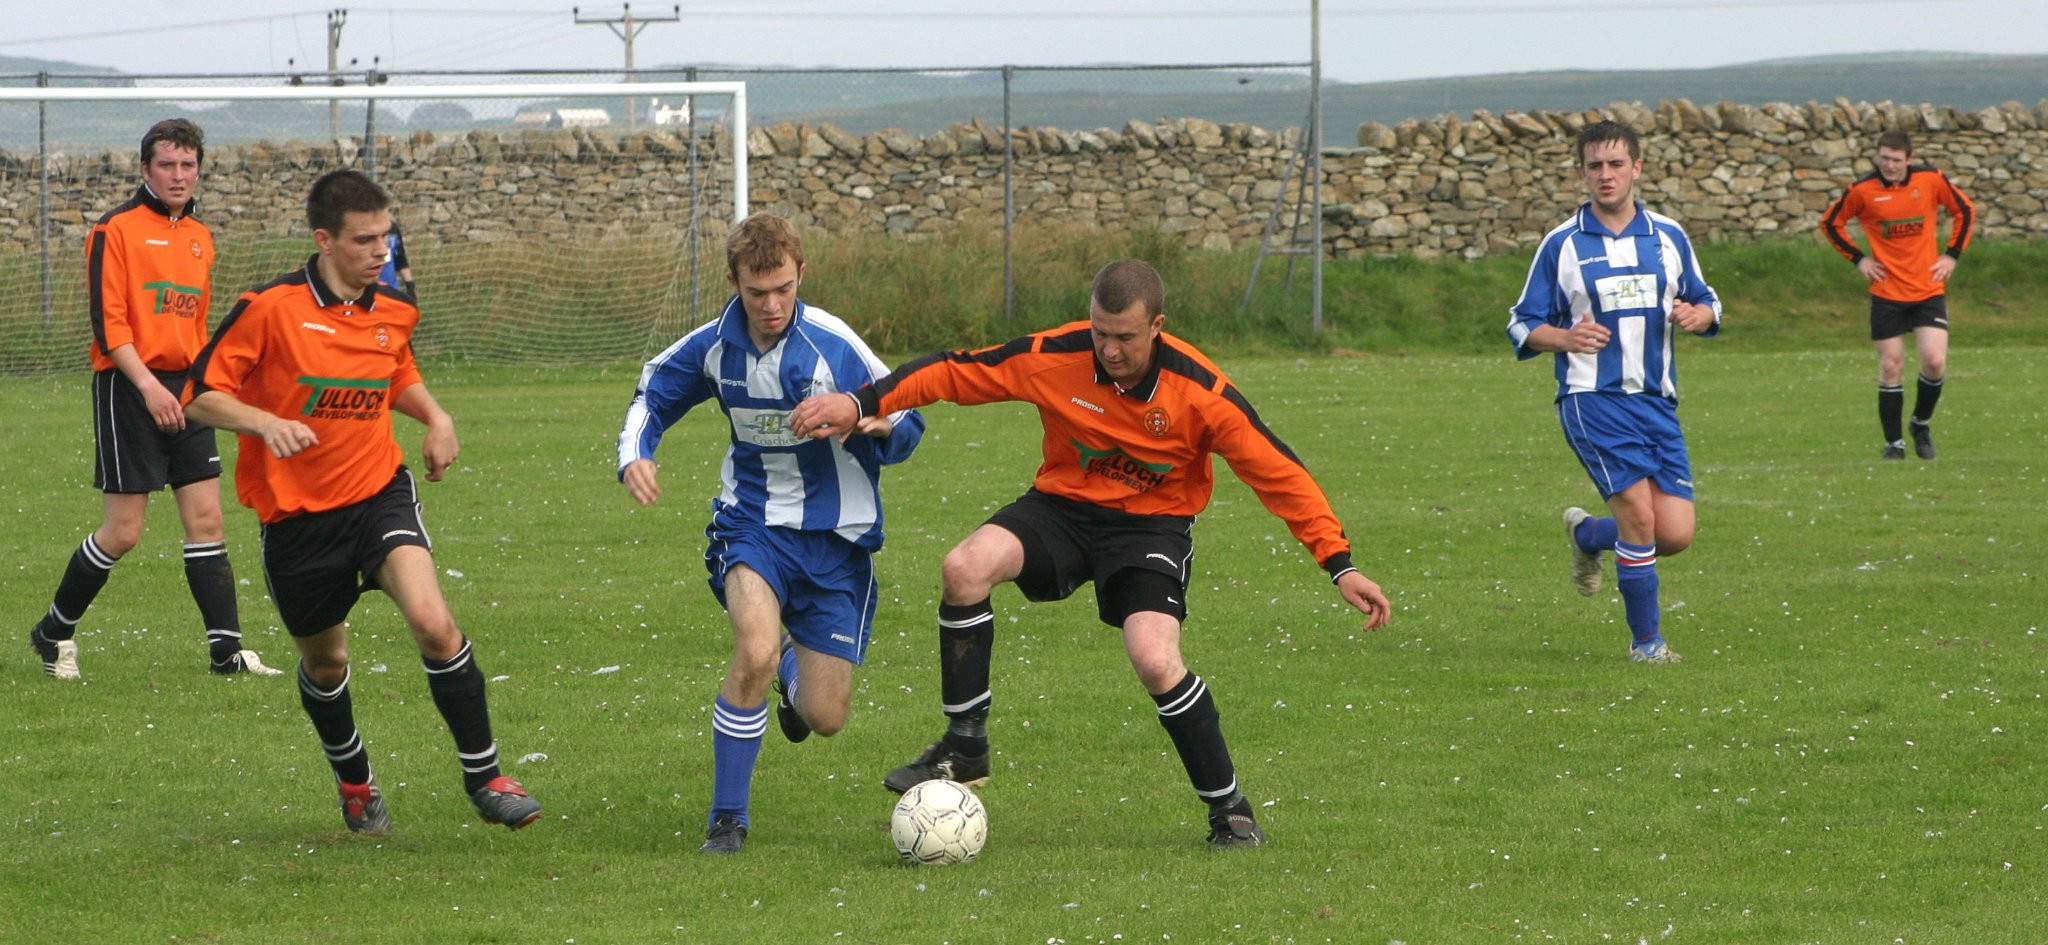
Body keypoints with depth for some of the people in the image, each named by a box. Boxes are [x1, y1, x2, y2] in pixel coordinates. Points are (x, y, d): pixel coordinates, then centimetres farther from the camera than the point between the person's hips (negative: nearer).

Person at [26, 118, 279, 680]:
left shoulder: (201, 237, 14)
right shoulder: (118, 229, -7)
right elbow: (107, 322, -13)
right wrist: (149, 385, -21)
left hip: (186, 388, 6)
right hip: (129, 387, -6)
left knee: (206, 518, 0)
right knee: (122, 532, -4)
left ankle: (226, 649, 0)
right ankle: (54, 632, 13)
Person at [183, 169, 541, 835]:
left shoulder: (394, 312, 3)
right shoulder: (271, 308, -13)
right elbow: (200, 393, -11)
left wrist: (435, 417, 5)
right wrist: (267, 423, -29)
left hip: (379, 492, 2)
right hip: (297, 512, -2)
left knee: (432, 623, -23)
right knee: (325, 662, 14)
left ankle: (484, 779, -13)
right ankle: (354, 784, 43)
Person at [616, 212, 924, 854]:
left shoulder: (834, 346, -16)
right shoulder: (713, 347, -6)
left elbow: (904, 426, -6)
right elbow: (654, 393, 15)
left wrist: (885, 426, -30)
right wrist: (634, 455, -4)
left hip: (836, 535, 0)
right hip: (752, 521, 1)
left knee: (824, 718, 2)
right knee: (756, 651, -30)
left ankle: (793, 670, 43)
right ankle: (727, 817, -13)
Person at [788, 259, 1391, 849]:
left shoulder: (1200, 391, -20)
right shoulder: (1054, 358, -15)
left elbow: (1279, 476, -14)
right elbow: (952, 373, -7)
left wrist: (1341, 566, -16)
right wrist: (861, 404, -18)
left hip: (1152, 526, -2)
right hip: (1063, 506, 2)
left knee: (1155, 662, -26)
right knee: (965, 567, -26)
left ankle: (1229, 810, -4)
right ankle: (963, 749, -12)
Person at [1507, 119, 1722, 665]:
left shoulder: (1668, 237, 11)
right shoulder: (1562, 245, 1)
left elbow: (1708, 305, 19)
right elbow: (1522, 327, 4)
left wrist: (1697, 314, -6)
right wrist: (1563, 338, -17)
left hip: (1657, 399, 4)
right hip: (1594, 398, -4)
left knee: (1675, 534, -3)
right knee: (1638, 513, -17)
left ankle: (1587, 536, 29)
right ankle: (1645, 639, -1)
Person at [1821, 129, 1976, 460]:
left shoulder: (1931, 180, -5)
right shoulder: (1862, 190, -8)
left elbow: (1965, 211, 11)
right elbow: (1830, 222, 7)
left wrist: (1952, 254, 4)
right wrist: (1858, 258, -1)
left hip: (1929, 290, 1)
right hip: (1886, 293, -1)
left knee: (1935, 361, -10)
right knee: (1891, 368, 0)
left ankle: (1922, 423, 16)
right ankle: (1894, 442, 12)